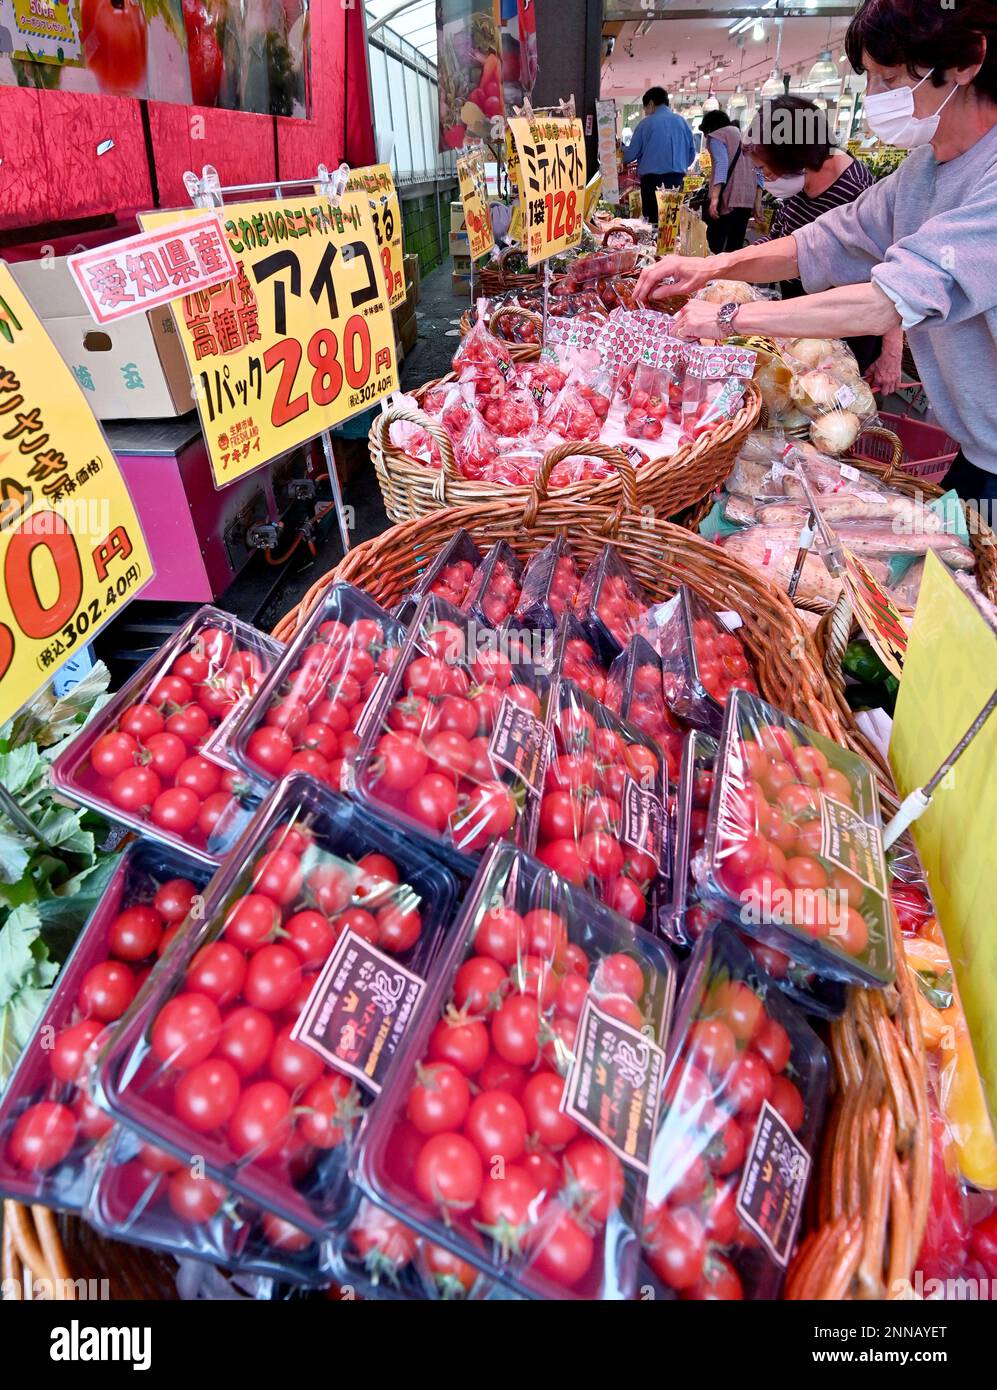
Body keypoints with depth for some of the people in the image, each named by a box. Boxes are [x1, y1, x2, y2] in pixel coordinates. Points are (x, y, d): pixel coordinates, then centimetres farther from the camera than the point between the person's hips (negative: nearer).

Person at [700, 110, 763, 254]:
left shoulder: (716, 136, 6)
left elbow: (722, 164, -12)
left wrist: (715, 197, -22)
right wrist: (757, 201, 18)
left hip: (728, 197, -7)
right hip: (748, 198, 7)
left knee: (713, 248, -9)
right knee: (735, 247, 6)